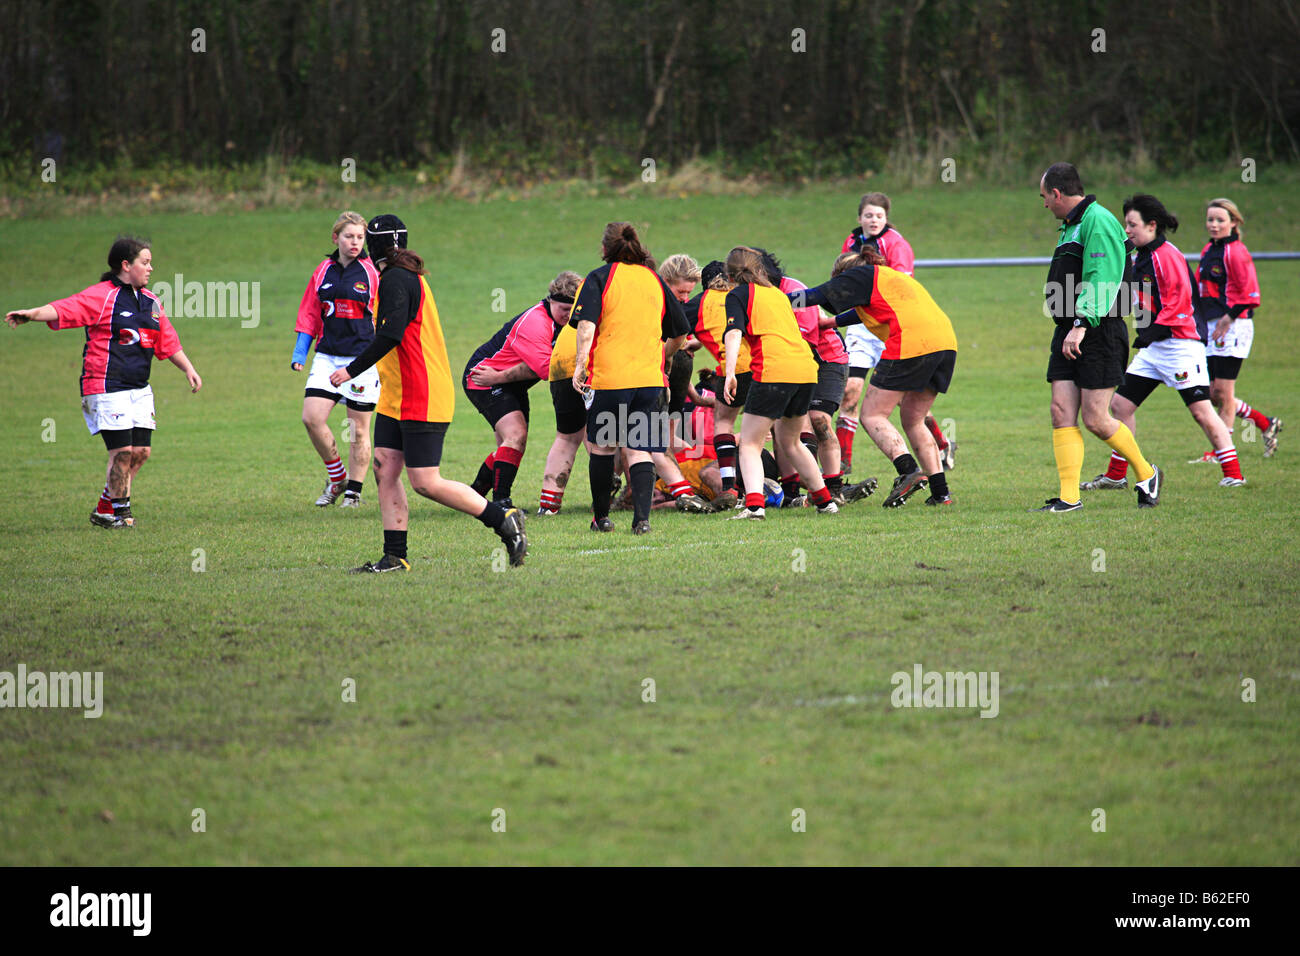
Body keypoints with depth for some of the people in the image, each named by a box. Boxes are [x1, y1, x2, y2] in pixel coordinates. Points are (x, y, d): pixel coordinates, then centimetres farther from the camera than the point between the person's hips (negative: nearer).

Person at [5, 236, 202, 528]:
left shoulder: (150, 301, 16)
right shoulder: (101, 296, -8)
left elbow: (168, 342, 27)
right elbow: (63, 309, -21)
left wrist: (188, 369, 24)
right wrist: (32, 314, -37)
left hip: (139, 388, 8)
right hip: (106, 387, -8)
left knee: (141, 451, 3)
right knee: (123, 450, -11)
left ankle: (105, 510, 16)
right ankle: (121, 512, 4)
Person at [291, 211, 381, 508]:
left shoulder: (372, 272, -2)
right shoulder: (324, 271, 9)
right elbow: (309, 315, 16)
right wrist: (299, 353, 7)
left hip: (362, 358, -3)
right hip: (327, 357, 3)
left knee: (358, 430, 1)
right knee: (312, 418, -11)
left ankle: (353, 492, 13)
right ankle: (336, 478, 9)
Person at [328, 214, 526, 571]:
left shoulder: (396, 280, -15)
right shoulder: (410, 276, 16)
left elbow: (391, 335, -24)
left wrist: (351, 370, -19)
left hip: (421, 401, -10)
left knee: (426, 483, -10)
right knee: (385, 470, 4)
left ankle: (505, 521, -2)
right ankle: (394, 558, 4)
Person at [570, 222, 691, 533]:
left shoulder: (598, 279, 1)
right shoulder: (655, 280, 13)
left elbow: (586, 328, -13)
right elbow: (679, 335, 19)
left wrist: (580, 366, -11)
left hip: (608, 378, -3)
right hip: (650, 378, 3)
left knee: (601, 447, 13)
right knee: (640, 451, 1)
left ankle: (601, 517, 19)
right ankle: (642, 516, -15)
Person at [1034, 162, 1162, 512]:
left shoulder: (1098, 222, -13)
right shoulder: (1070, 226, 20)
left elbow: (1101, 281, -21)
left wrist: (1081, 325, -27)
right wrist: (1069, 327, 18)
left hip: (1098, 334, -9)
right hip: (1070, 335, 9)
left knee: (1095, 419, -8)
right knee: (1062, 412, -2)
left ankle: (1147, 474, 13)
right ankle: (1069, 497, -3)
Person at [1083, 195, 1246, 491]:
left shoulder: (1167, 255, -14)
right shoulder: (1141, 258, 15)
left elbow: (1179, 297, -21)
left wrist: (1156, 329, -23)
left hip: (1179, 343, -10)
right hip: (1152, 347, 10)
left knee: (1201, 410, -9)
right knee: (1120, 403, 6)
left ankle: (1233, 474, -3)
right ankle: (1116, 476, 15)